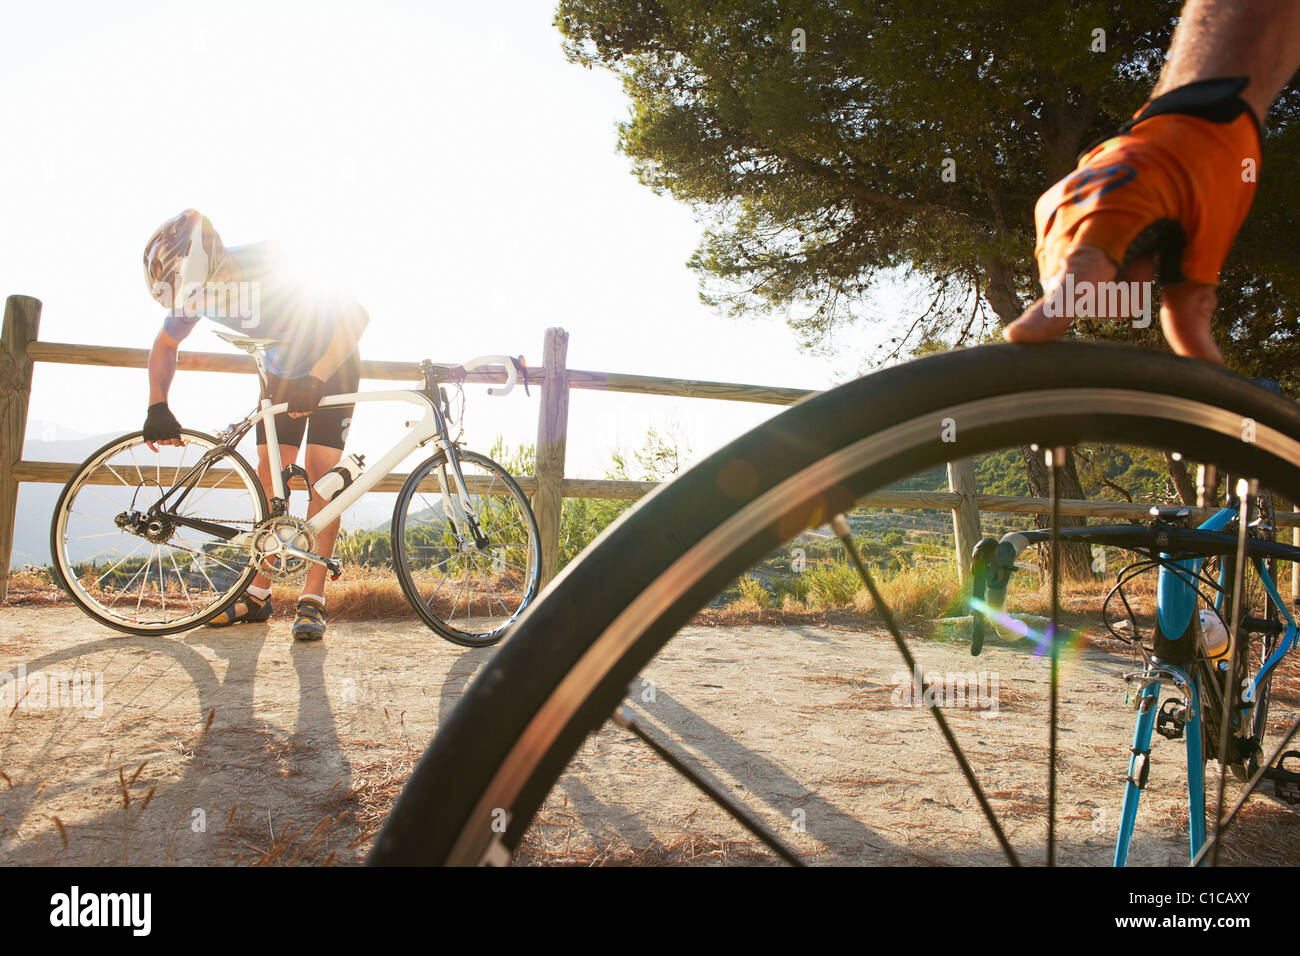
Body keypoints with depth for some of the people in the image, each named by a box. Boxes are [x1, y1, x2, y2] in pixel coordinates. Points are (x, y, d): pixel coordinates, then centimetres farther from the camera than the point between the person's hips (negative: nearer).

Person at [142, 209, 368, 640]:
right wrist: (157, 407, -14)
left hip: (332, 367, -5)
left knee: (320, 474, -13)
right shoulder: (196, 288, -16)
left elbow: (355, 316, -37)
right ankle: (258, 594, 8)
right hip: (280, 372, 5)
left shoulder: (276, 268, -35)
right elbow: (165, 345, 0)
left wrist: (315, 380, -44)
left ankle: (313, 599, -9)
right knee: (269, 474, -1)